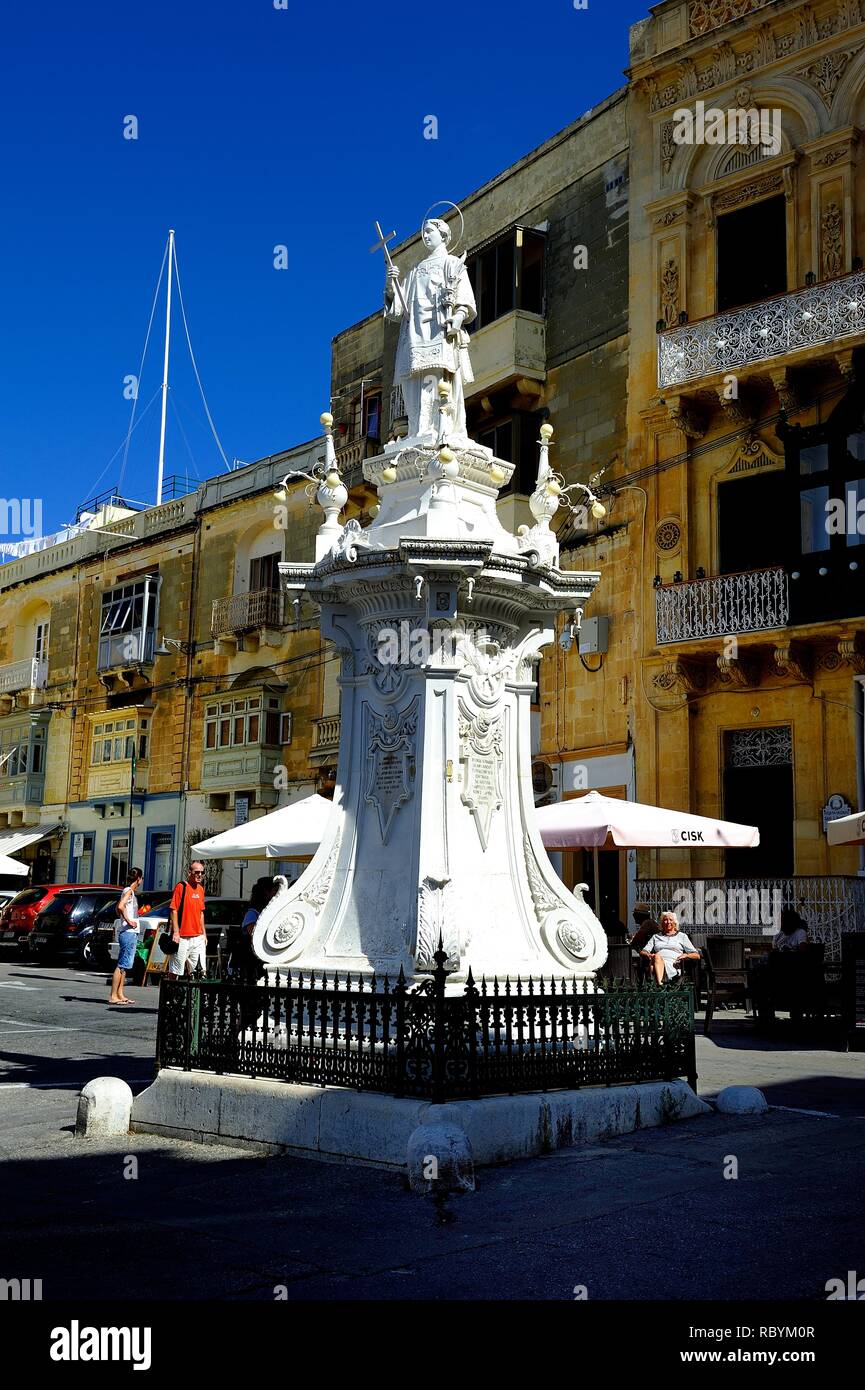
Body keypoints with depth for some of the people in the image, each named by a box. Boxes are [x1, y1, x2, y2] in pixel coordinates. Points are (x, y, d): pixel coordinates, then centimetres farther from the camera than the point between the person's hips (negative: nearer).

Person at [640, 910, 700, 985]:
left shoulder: (682, 936, 26)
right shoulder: (656, 936, 32)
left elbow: (697, 955, 19)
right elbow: (642, 952, 22)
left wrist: (686, 955, -4)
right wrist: (648, 955, -3)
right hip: (657, 962, 2)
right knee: (657, 956, -37)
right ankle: (659, 983, -60)